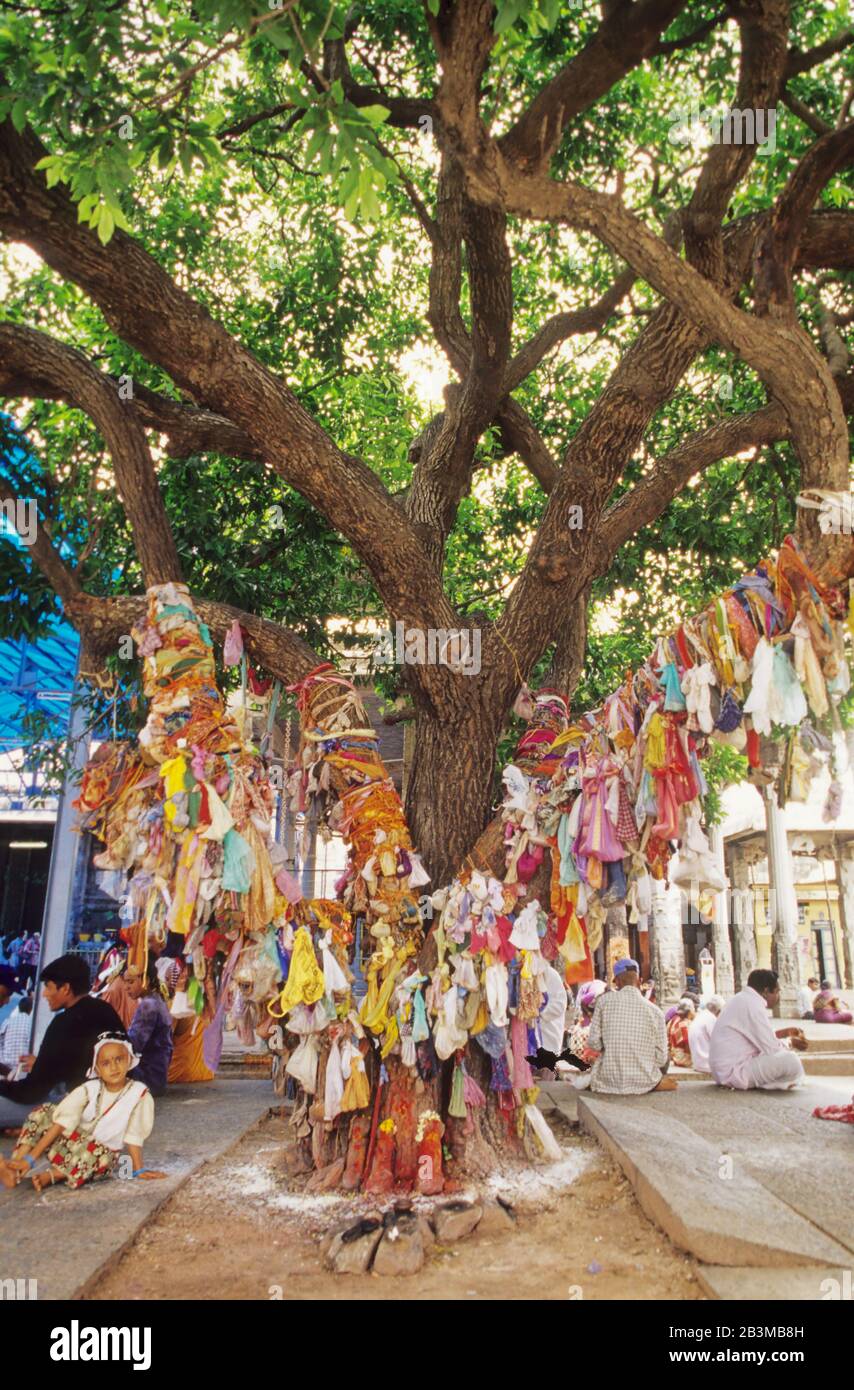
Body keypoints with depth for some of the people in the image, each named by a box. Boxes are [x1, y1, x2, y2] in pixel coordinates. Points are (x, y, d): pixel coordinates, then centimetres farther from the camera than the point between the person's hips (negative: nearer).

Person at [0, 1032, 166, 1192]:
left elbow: (134, 1136, -11)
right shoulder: (89, 1089, -10)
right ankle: (14, 1170, -23)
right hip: (72, 1143, 3)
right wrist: (30, 1158, -23)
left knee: (99, 1155, -40)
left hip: (103, 1153, -3)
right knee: (42, 1113, -16)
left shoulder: (139, 1094, -17)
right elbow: (62, 1123, -17)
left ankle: (50, 1176, -26)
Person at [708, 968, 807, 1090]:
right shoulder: (753, 1004, -17)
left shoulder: (743, 999, 15)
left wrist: (785, 1032, 18)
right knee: (791, 1061, -20)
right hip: (734, 1071, -11)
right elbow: (771, 1048, -18)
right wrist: (791, 1043, 1)